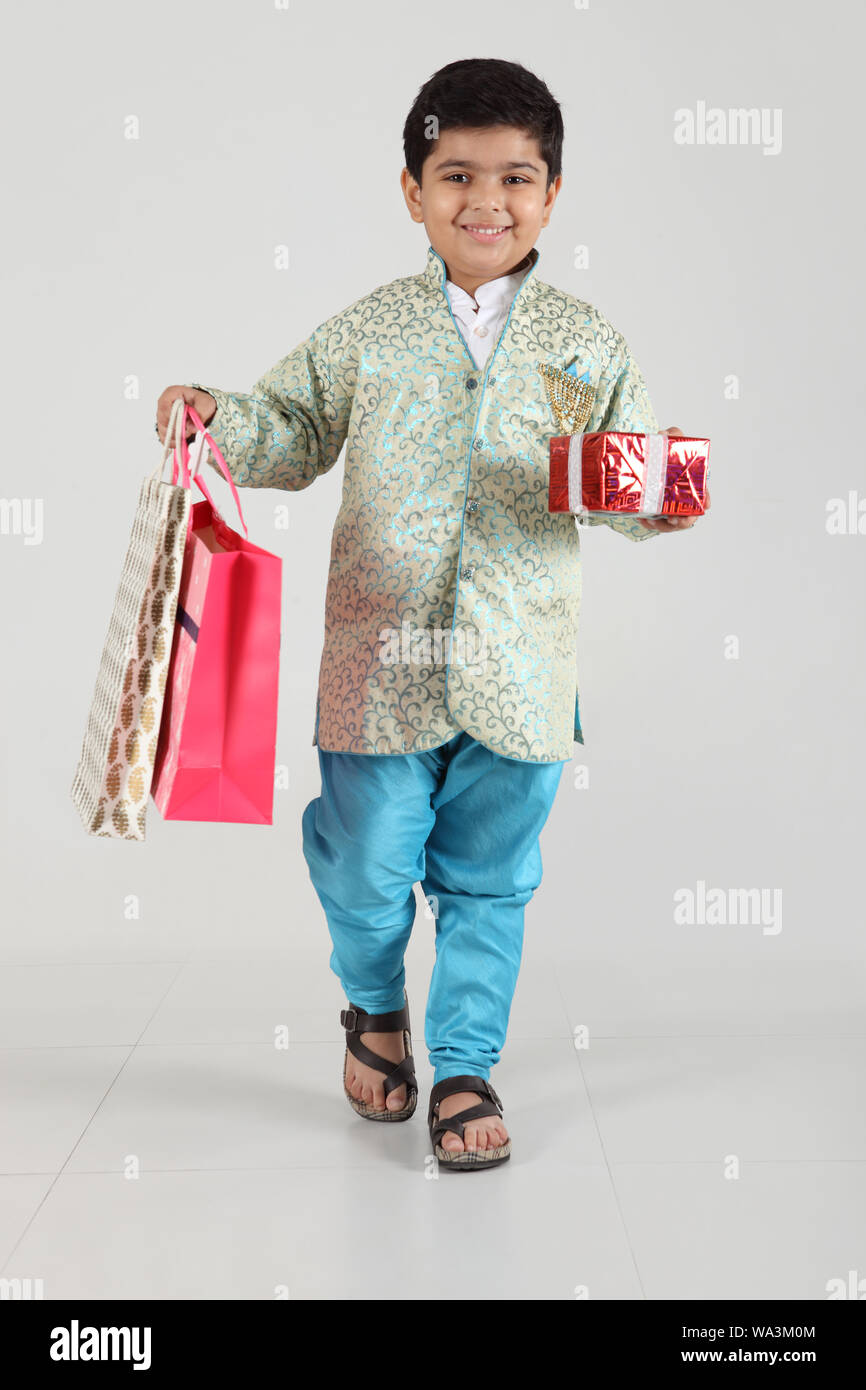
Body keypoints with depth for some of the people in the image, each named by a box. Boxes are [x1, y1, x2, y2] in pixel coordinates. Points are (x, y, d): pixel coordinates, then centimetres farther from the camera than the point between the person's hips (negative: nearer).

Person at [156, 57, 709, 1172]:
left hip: (519, 670, 1)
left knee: (489, 880, 10)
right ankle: (375, 1009, 39)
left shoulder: (585, 343, 5)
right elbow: (294, 437, 10)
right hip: (382, 659, 0)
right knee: (368, 871, 7)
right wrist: (219, 418, -8)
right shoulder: (366, 332, 4)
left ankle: (464, 1063, 28)